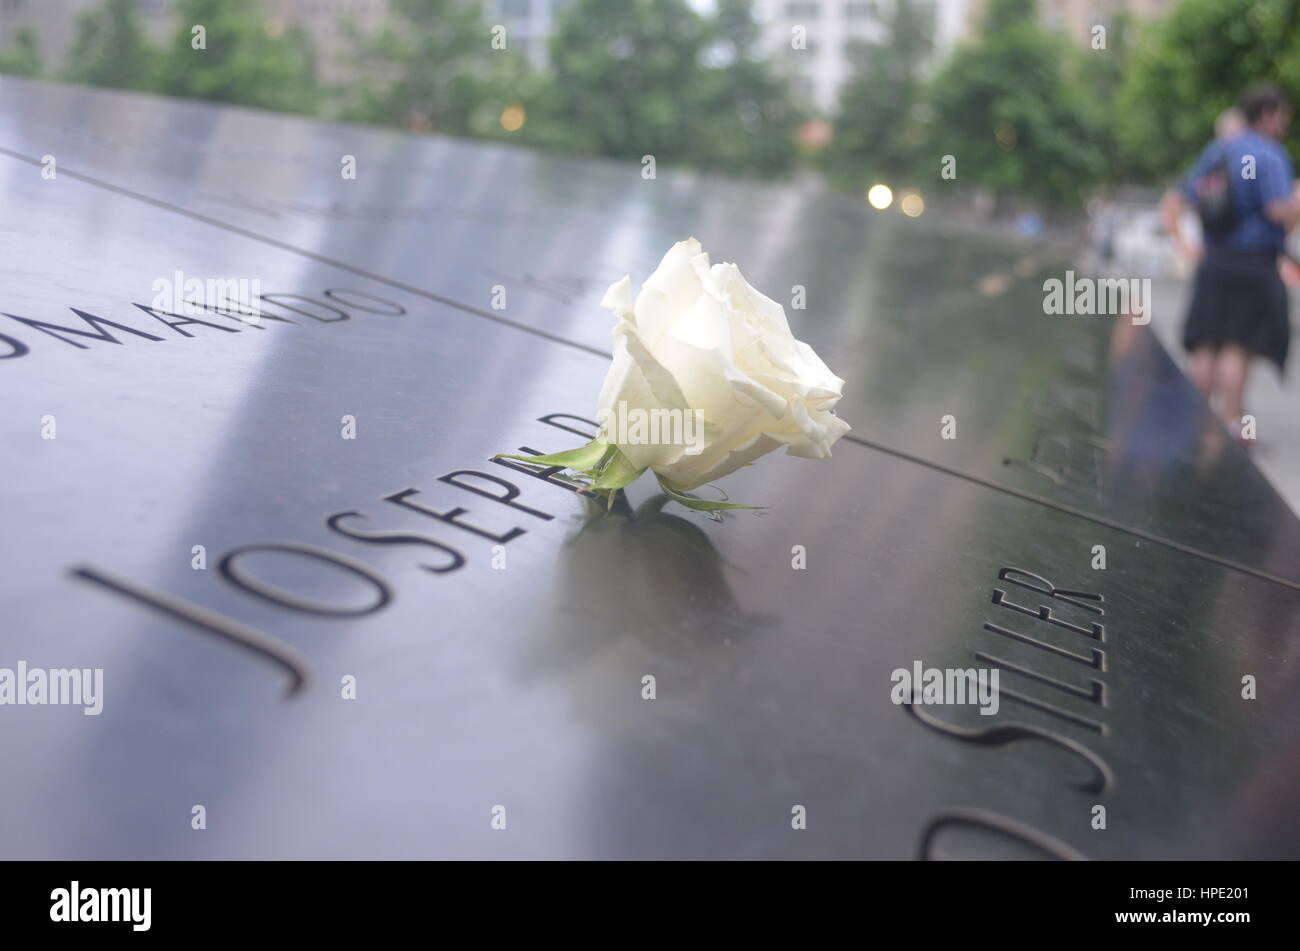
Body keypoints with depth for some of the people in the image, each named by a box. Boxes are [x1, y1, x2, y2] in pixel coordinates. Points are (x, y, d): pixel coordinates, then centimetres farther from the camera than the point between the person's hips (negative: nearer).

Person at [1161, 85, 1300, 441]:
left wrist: (1182, 244, 10)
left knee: (1205, 345, 7)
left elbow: (1171, 203, 15)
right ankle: (1231, 424, -3)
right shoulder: (1269, 156, -9)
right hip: (1252, 264, -6)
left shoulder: (1217, 151, 14)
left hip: (1212, 261, 7)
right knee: (1238, 346, -4)